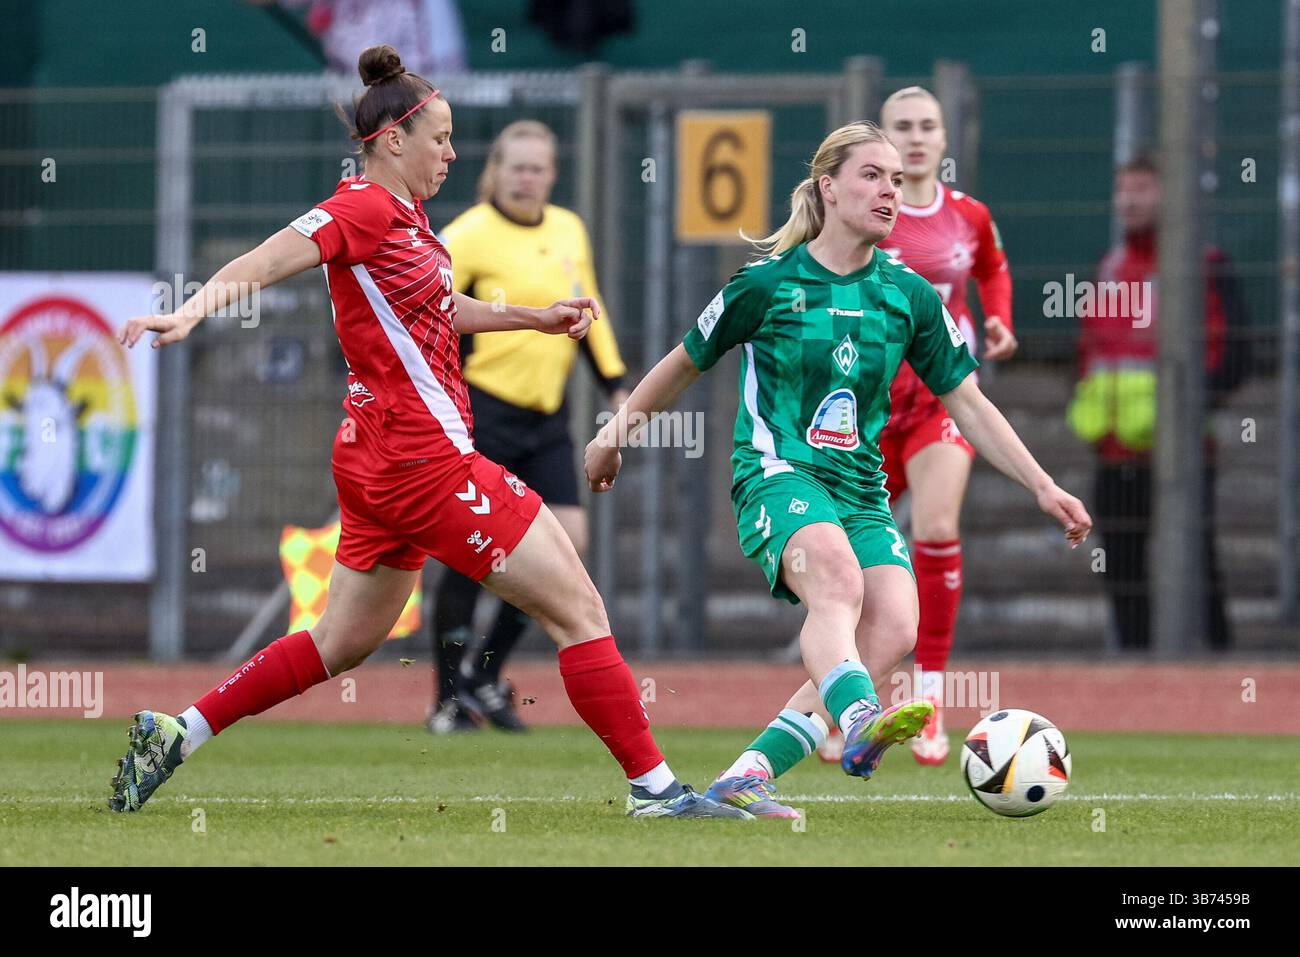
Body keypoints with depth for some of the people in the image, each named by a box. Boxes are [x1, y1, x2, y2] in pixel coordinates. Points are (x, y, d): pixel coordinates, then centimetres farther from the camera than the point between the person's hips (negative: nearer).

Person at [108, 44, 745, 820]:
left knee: (344, 643, 18)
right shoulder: (365, 209, -13)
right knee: (580, 610, -5)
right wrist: (192, 311, -39)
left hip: (381, 463, 10)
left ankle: (172, 735, 18)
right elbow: (263, 261, -24)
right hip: (426, 458, -10)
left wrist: (537, 317, 32)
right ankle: (655, 788, -2)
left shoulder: (405, 215, 15)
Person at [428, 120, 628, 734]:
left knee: (567, 539, -4)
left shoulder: (570, 231, 12)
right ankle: (451, 700, 5)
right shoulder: (467, 237, -9)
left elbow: (588, 312, 23)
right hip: (484, 412, -6)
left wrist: (615, 385, 17)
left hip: (547, 418, 6)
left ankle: (484, 675, 8)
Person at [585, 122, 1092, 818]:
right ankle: (860, 723, -64)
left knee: (894, 629, -21)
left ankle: (749, 775, -18)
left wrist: (1043, 487, 7)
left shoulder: (908, 296, 8)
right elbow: (686, 362, 13)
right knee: (837, 577, -37)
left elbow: (967, 403, 13)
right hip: (776, 474, -5)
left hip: (860, 490, 5)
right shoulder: (769, 282, -2)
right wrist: (617, 431, 21)